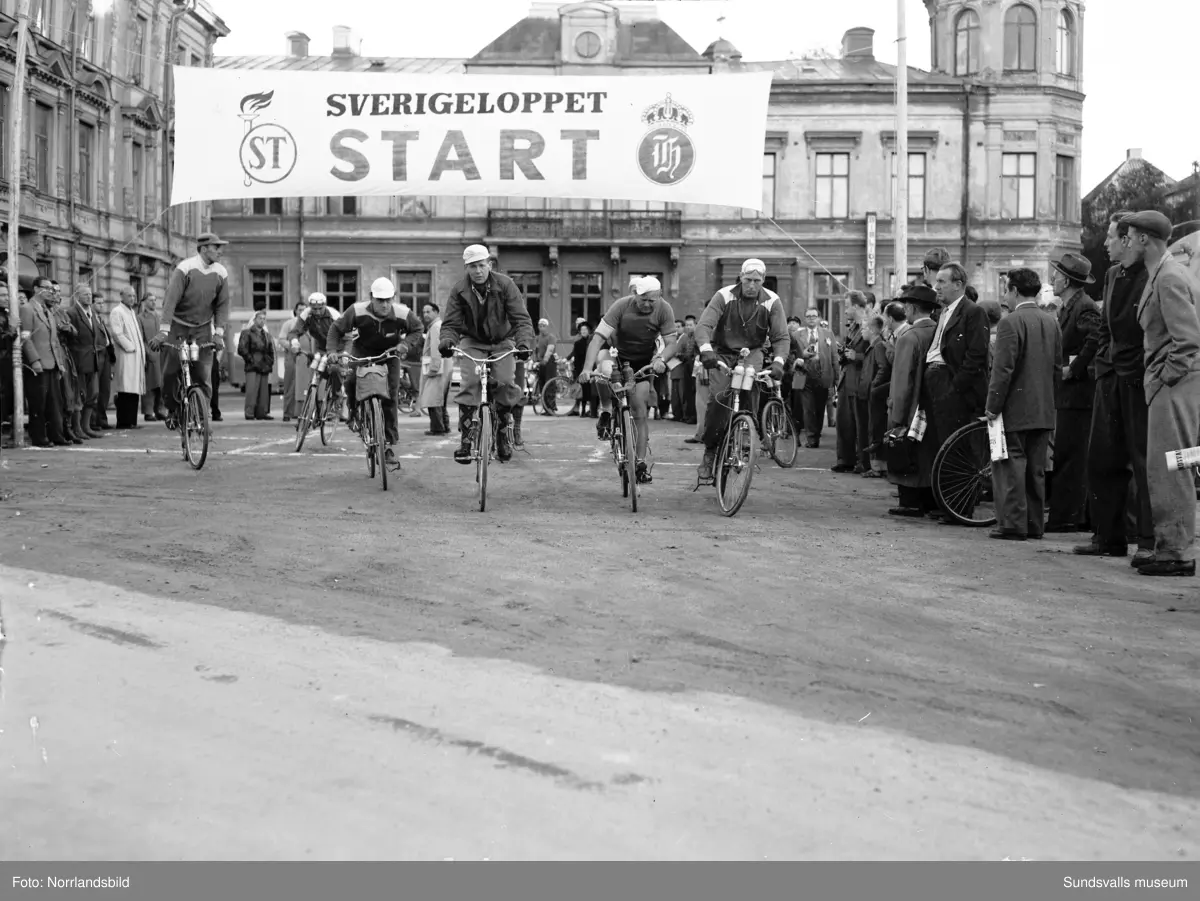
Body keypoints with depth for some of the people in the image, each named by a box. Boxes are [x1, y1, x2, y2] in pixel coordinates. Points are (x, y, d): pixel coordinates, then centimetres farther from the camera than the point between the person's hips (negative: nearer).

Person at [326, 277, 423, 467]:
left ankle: (390, 445, 2)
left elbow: (418, 330, -5)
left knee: (390, 399, -6)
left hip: (389, 355, 0)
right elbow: (336, 328, -11)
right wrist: (332, 350, -25)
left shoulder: (402, 314, -24)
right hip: (362, 352, 0)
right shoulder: (357, 311, -25)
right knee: (349, 380, -28)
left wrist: (405, 343, -23)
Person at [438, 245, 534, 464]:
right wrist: (447, 341, -37)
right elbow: (451, 323, -14)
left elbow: (521, 318, -21)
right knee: (469, 383, -20)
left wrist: (524, 342, -39)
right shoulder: (459, 290, -13)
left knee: (506, 382, -19)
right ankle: (465, 438, -14)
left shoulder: (505, 285, -16)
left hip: (502, 341, 0)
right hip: (473, 342, 0)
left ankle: (504, 430, 5)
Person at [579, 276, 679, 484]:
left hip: (644, 363, -1)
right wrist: (587, 368, -45)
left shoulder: (664, 310, -20)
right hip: (618, 357, 1)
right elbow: (599, 337, -32)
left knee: (640, 410, -12)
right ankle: (606, 413, -1)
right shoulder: (622, 306, -27)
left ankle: (640, 462, -7)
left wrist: (661, 359, -43)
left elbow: (672, 342, -20)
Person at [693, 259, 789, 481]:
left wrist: (778, 361, -30)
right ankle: (710, 451, -1)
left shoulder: (772, 301, -8)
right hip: (722, 352, -1)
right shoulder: (724, 296, -12)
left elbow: (781, 337, -11)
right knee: (717, 399, -19)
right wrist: (706, 350, -41)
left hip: (751, 352, 1)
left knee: (750, 389, -26)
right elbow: (703, 325, -22)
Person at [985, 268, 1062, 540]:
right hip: (1044, 410, 7)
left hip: (1015, 408, -7)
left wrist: (993, 405, -11)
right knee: (1036, 469, 12)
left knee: (1010, 465, -2)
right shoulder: (1052, 324, 9)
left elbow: (1003, 368, -17)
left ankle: (1013, 524, -5)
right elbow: (1057, 366, 13)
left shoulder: (1010, 322, -13)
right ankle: (1035, 523, 16)